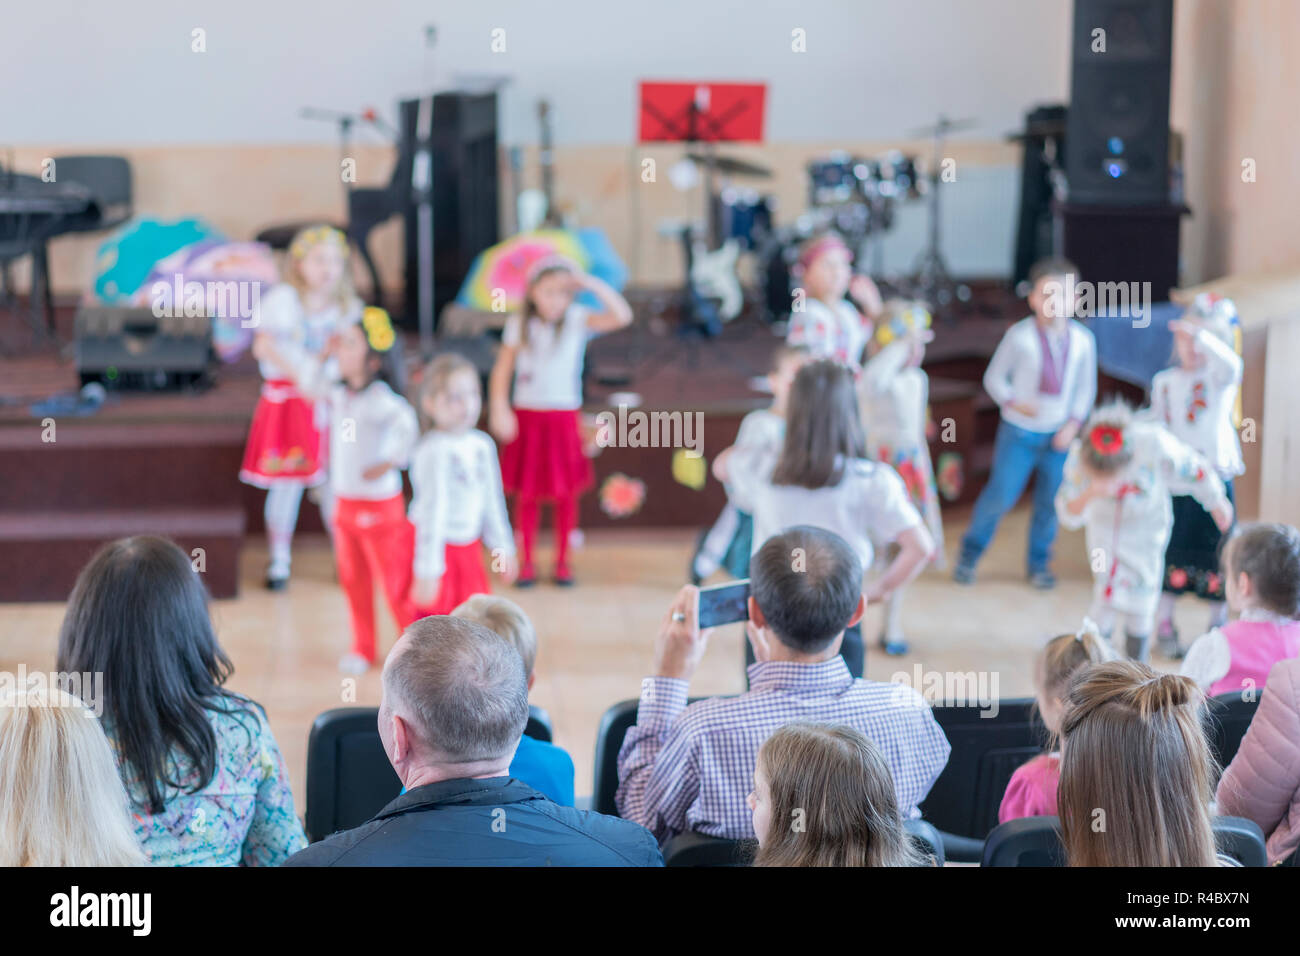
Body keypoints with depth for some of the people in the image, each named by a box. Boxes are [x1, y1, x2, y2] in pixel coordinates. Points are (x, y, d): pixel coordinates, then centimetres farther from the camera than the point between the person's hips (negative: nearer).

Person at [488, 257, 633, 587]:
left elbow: (622, 316, -21)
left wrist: (590, 284, -25)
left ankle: (563, 560, 23)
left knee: (565, 494, 7)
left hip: (563, 417, 0)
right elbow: (502, 369, 0)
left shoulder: (577, 320, -7)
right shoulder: (519, 325, -4)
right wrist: (499, 409, -9)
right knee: (527, 494, 7)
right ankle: (527, 561, 20)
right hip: (526, 415, 0)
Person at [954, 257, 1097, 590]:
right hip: (1020, 431, -3)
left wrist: (1073, 423, -4)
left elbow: (1086, 388, 7)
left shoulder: (1083, 340, -4)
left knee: (1049, 501, 7)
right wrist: (1012, 402, -16)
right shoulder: (1020, 335, -12)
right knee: (1001, 494, -1)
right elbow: (994, 377, -2)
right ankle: (970, 553, 20)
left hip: (1059, 434, 3)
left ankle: (1038, 562, 26)